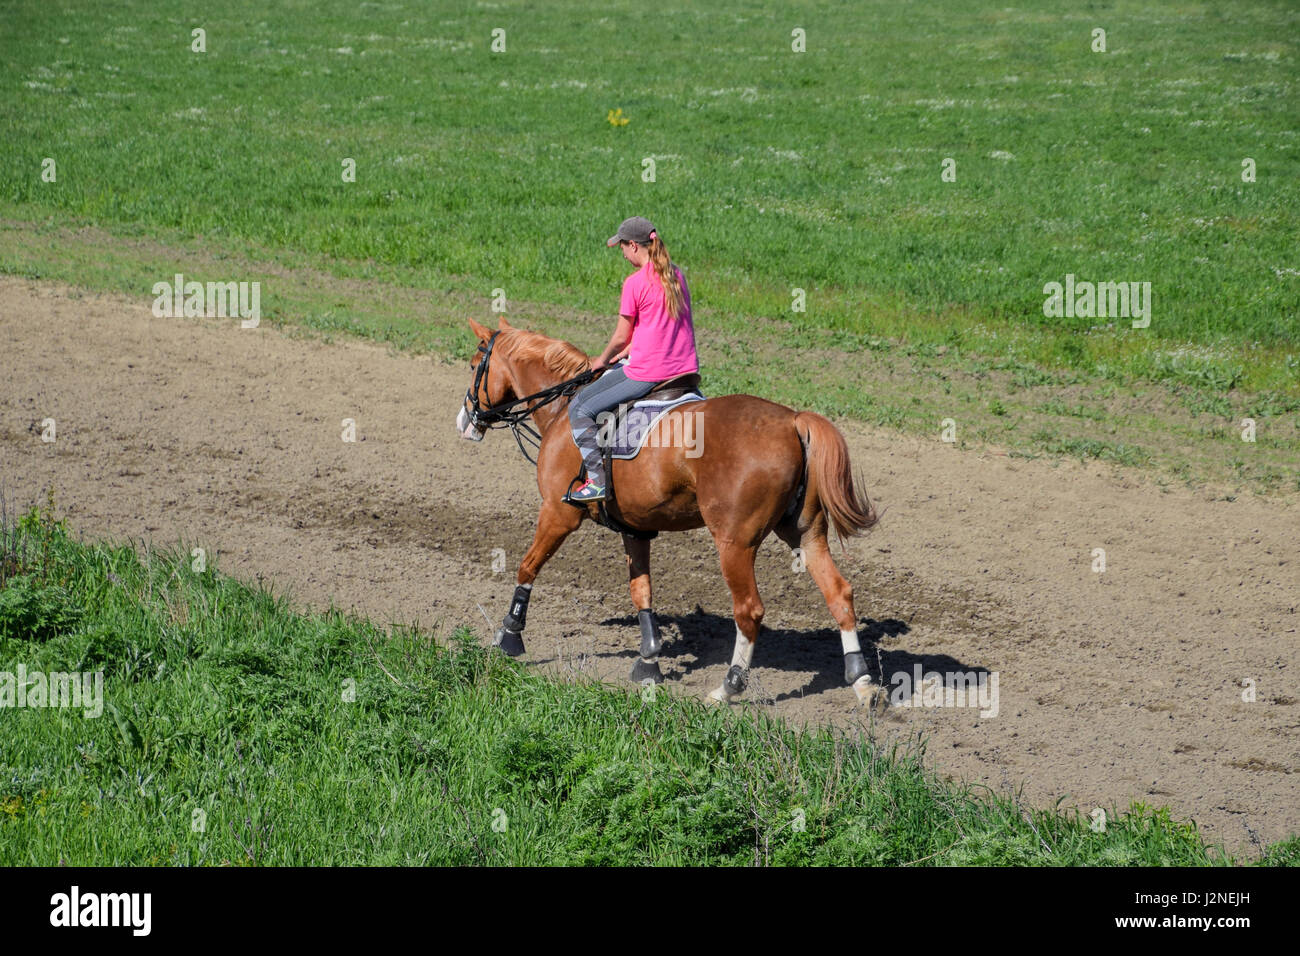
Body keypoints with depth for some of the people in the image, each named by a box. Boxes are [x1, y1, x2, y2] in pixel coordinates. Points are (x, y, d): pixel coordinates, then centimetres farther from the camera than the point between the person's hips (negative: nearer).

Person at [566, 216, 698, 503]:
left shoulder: (634, 283, -12)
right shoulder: (677, 275, 9)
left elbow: (621, 337, -6)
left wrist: (603, 360, 13)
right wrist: (626, 352, 21)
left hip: (647, 373, -8)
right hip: (686, 370, 8)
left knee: (580, 409, 1)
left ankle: (598, 479, -6)